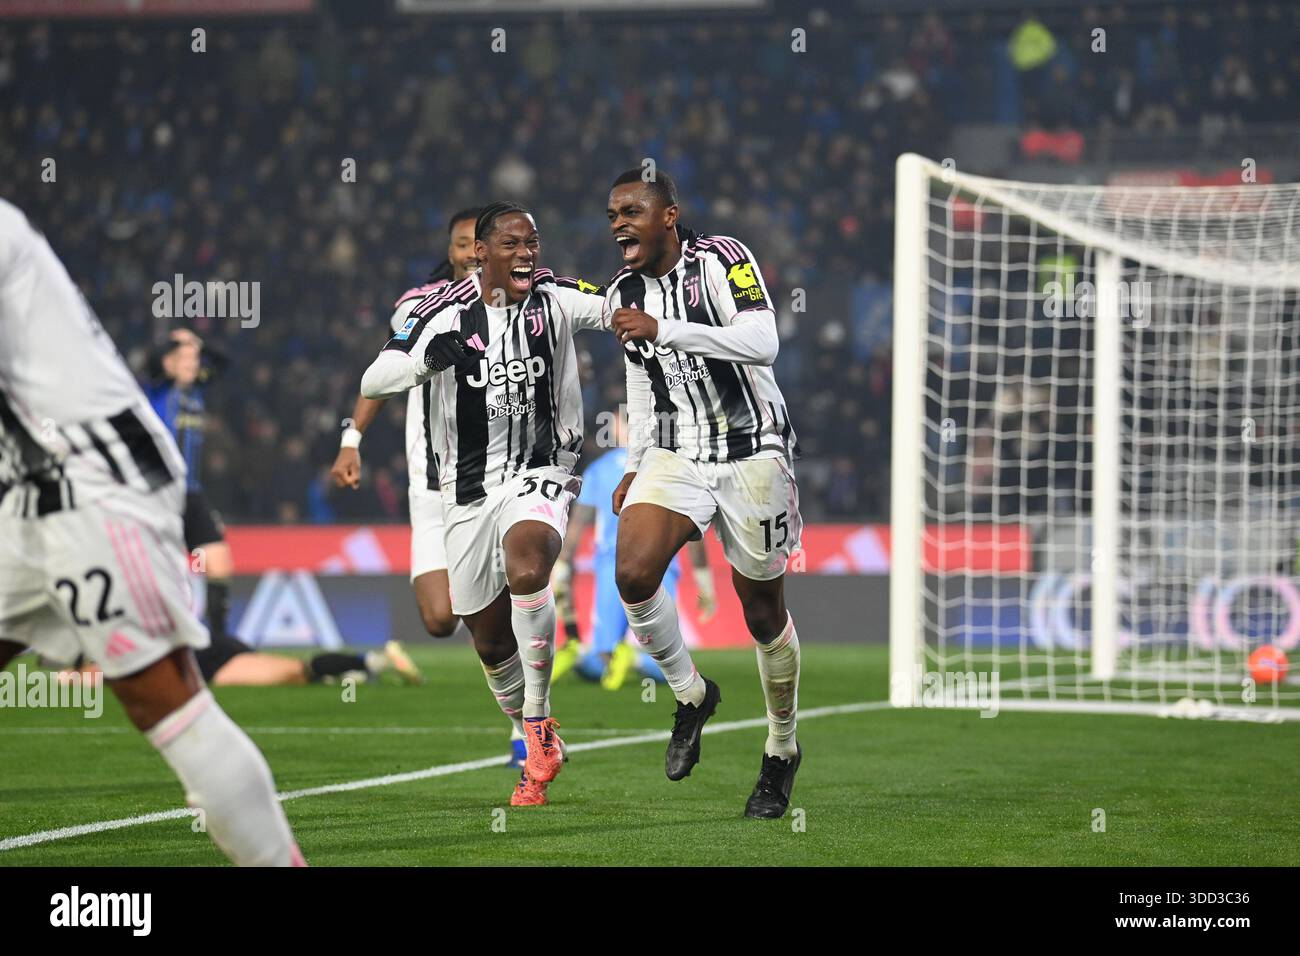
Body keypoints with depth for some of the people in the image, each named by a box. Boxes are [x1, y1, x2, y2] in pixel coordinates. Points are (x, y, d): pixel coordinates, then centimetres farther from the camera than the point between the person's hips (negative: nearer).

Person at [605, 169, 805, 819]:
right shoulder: (624, 292, 9)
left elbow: (762, 344, -27)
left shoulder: (719, 259, -13)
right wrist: (635, 468, 20)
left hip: (751, 453, -5)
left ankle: (782, 751, 24)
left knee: (763, 612, 4)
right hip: (675, 455, 5)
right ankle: (690, 694, 3)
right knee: (633, 572, -21)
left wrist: (662, 330, -29)